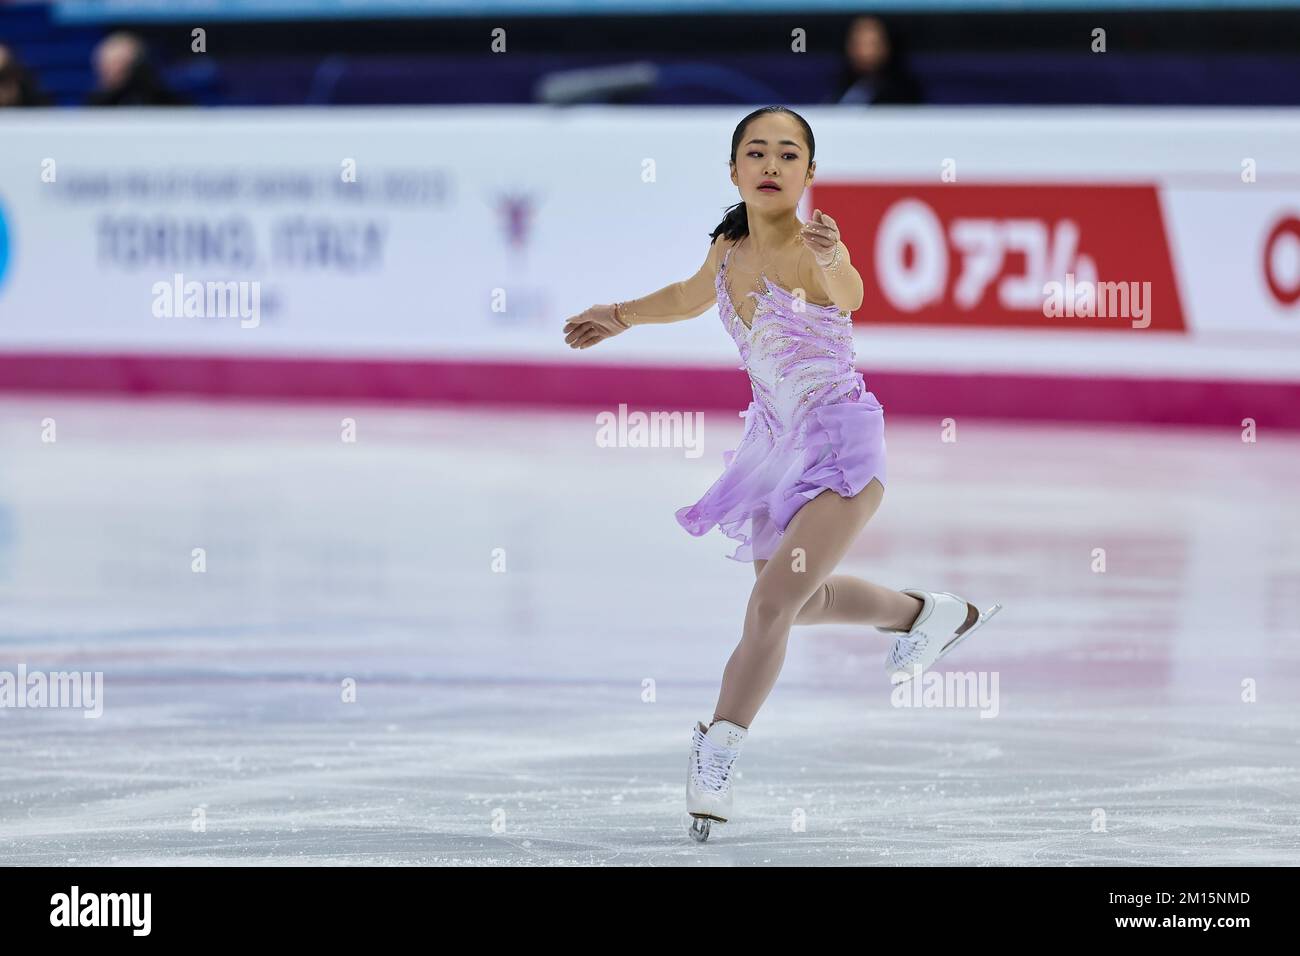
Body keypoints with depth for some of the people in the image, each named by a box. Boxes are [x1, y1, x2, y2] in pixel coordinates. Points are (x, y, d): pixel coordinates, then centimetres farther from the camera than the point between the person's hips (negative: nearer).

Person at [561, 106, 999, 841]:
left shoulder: (813, 255, -24)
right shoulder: (729, 249, -3)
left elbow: (851, 298, -50)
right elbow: (694, 295, 22)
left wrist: (833, 260, -70)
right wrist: (622, 317, 18)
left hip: (841, 448, -8)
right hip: (778, 443, 8)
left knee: (774, 602, -18)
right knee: (800, 600, 23)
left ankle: (718, 754, -4)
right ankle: (932, 615, 47)